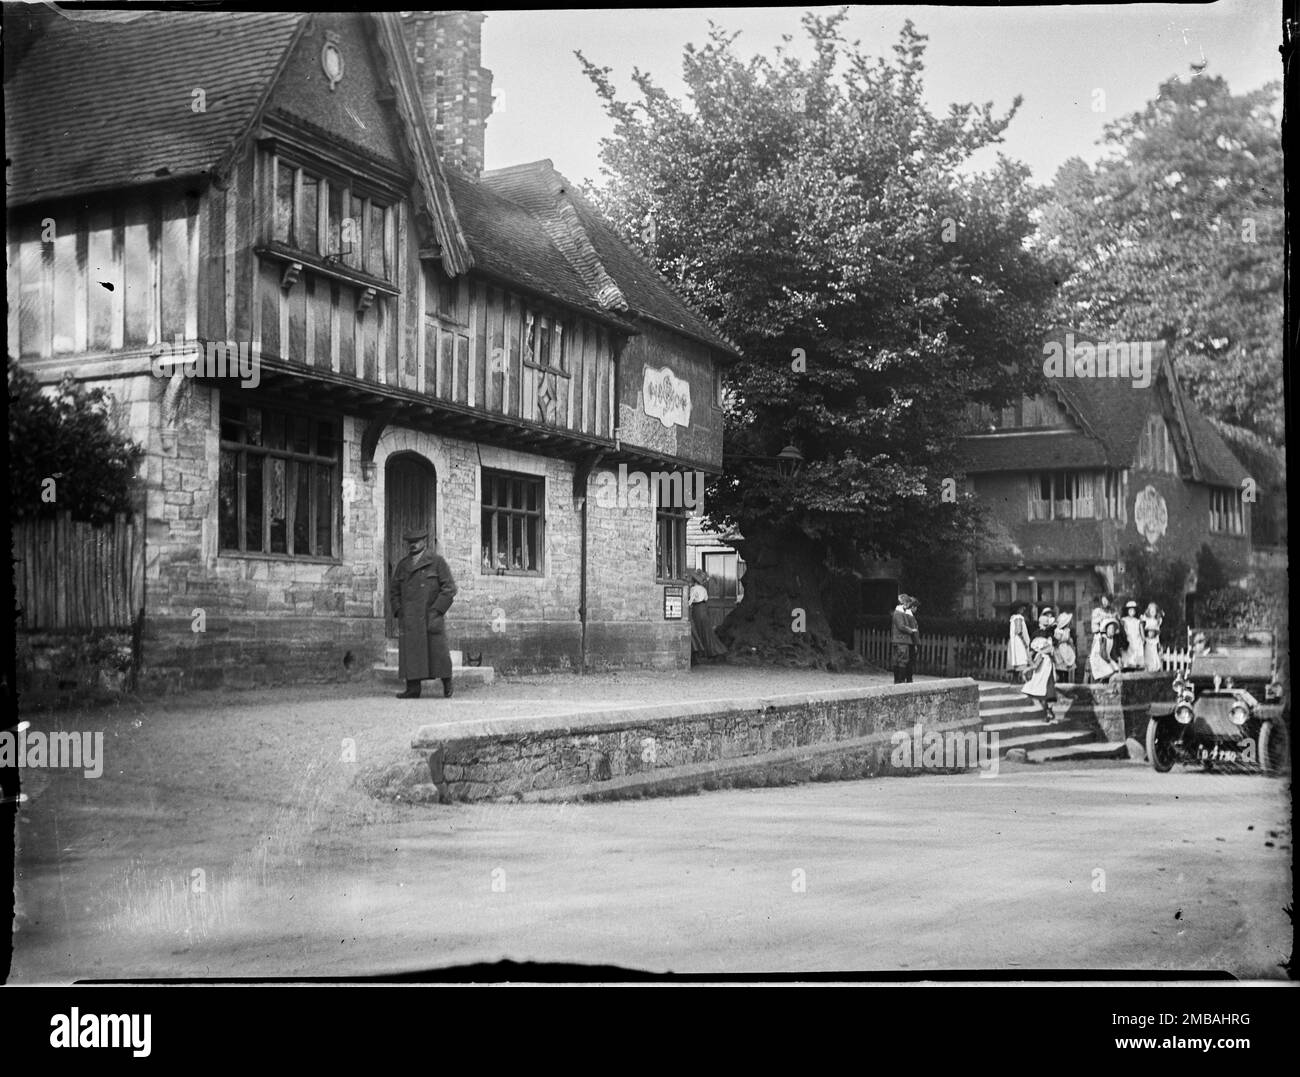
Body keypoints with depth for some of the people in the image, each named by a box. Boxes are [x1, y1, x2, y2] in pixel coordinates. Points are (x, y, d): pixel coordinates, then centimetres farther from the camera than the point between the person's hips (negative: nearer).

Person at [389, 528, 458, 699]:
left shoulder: (437, 561, 3)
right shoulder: (402, 564, 15)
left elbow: (449, 588, -2)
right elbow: (394, 590, 20)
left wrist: (436, 611, -10)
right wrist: (398, 611, 4)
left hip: (430, 615, -3)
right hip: (408, 617, 3)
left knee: (438, 650, -6)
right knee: (409, 651, -5)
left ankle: (447, 683, 12)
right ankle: (413, 689, -5)